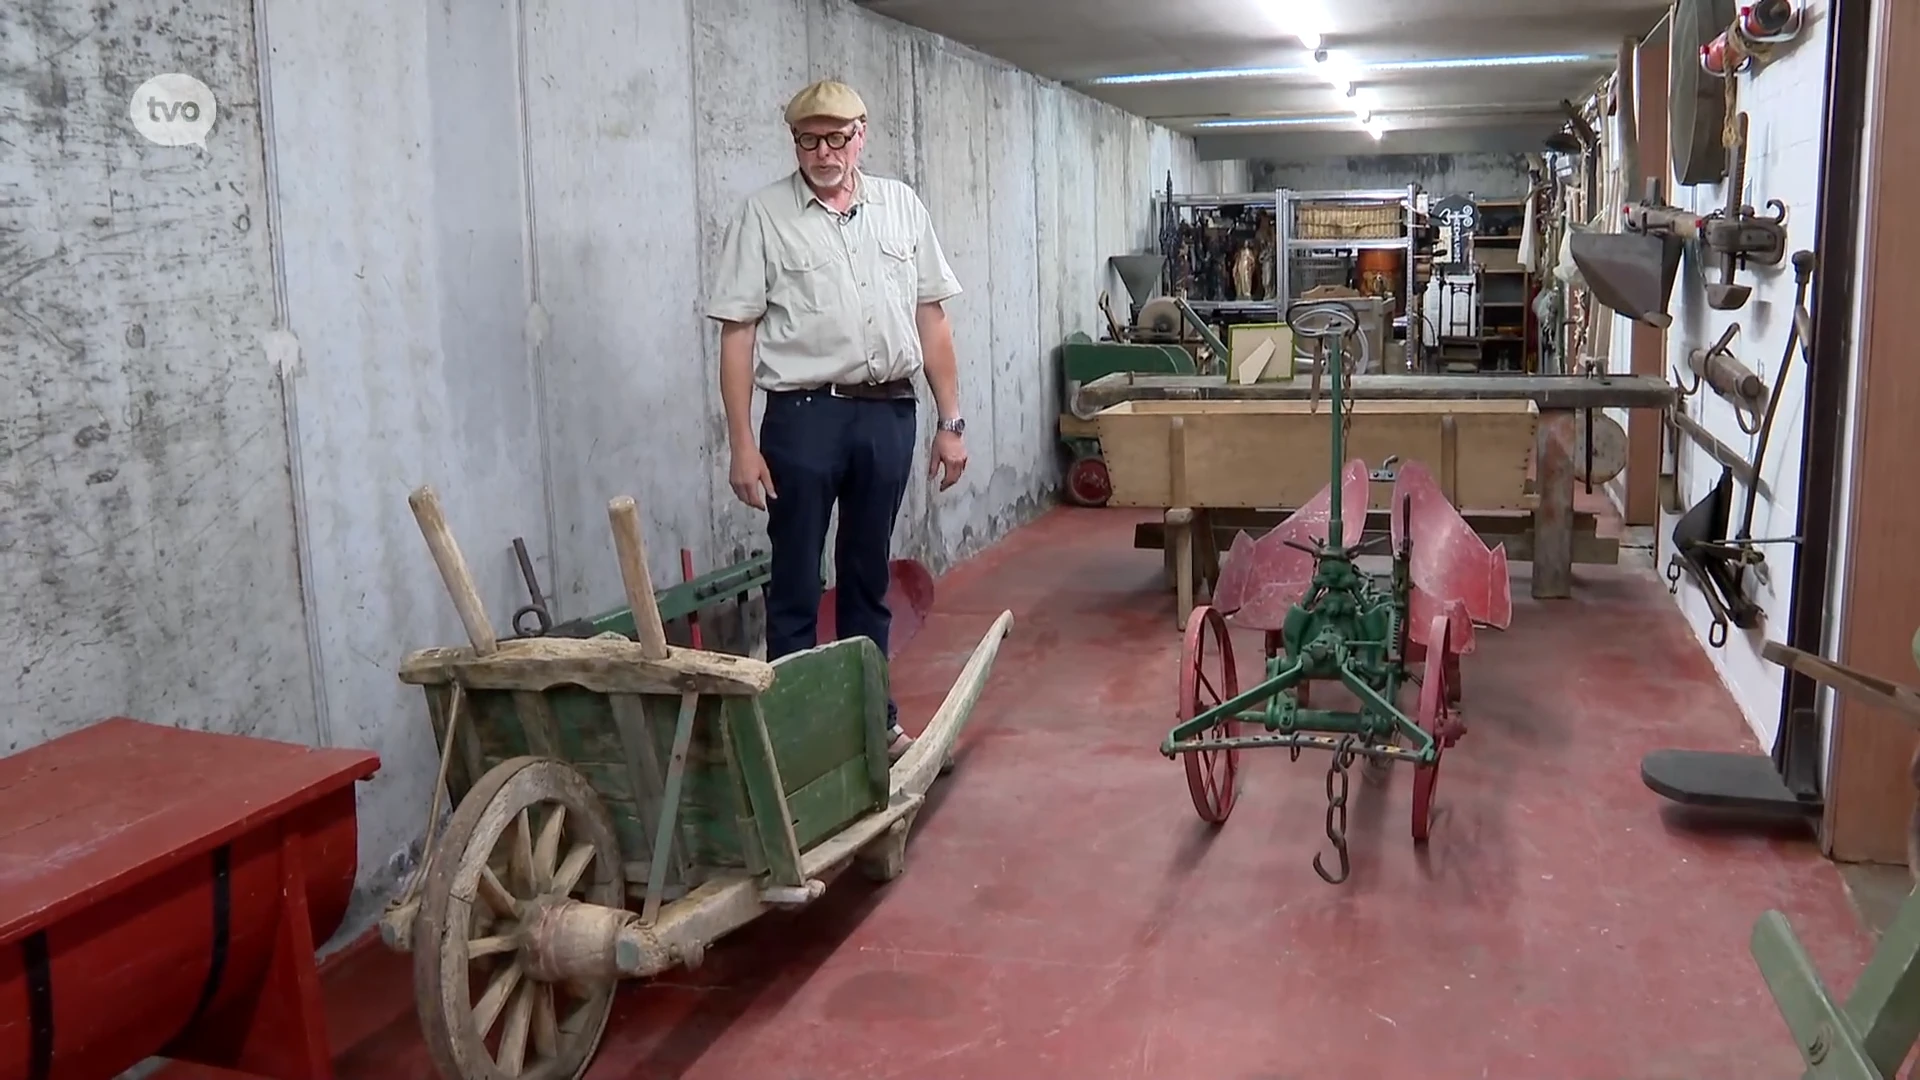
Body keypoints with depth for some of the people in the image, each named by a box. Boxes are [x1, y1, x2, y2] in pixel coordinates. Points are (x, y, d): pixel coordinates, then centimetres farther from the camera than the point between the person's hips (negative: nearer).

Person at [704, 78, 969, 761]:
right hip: (803, 415, -3)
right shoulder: (764, 214, -1)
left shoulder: (901, 206, 9)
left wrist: (951, 422, 6)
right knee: (795, 583, 3)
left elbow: (930, 318, 10)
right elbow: (737, 333, -4)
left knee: (868, 577, 15)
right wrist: (742, 443, -10)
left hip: (889, 413, 3)